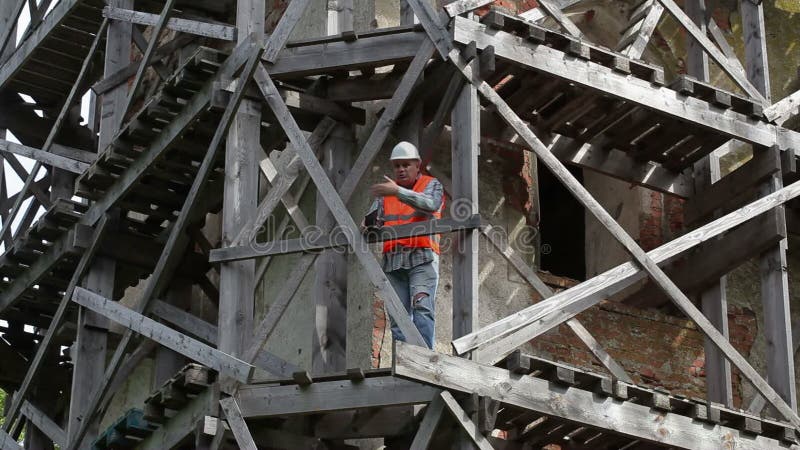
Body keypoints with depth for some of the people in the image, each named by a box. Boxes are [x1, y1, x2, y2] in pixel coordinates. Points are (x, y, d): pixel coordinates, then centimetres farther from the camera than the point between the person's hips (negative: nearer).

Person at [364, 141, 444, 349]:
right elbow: (373, 216, 12)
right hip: (393, 260, 5)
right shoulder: (386, 192, 22)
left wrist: (397, 192, -25)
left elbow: (430, 204, -14)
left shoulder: (431, 185, 8)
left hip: (421, 256, -4)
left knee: (422, 307, -19)